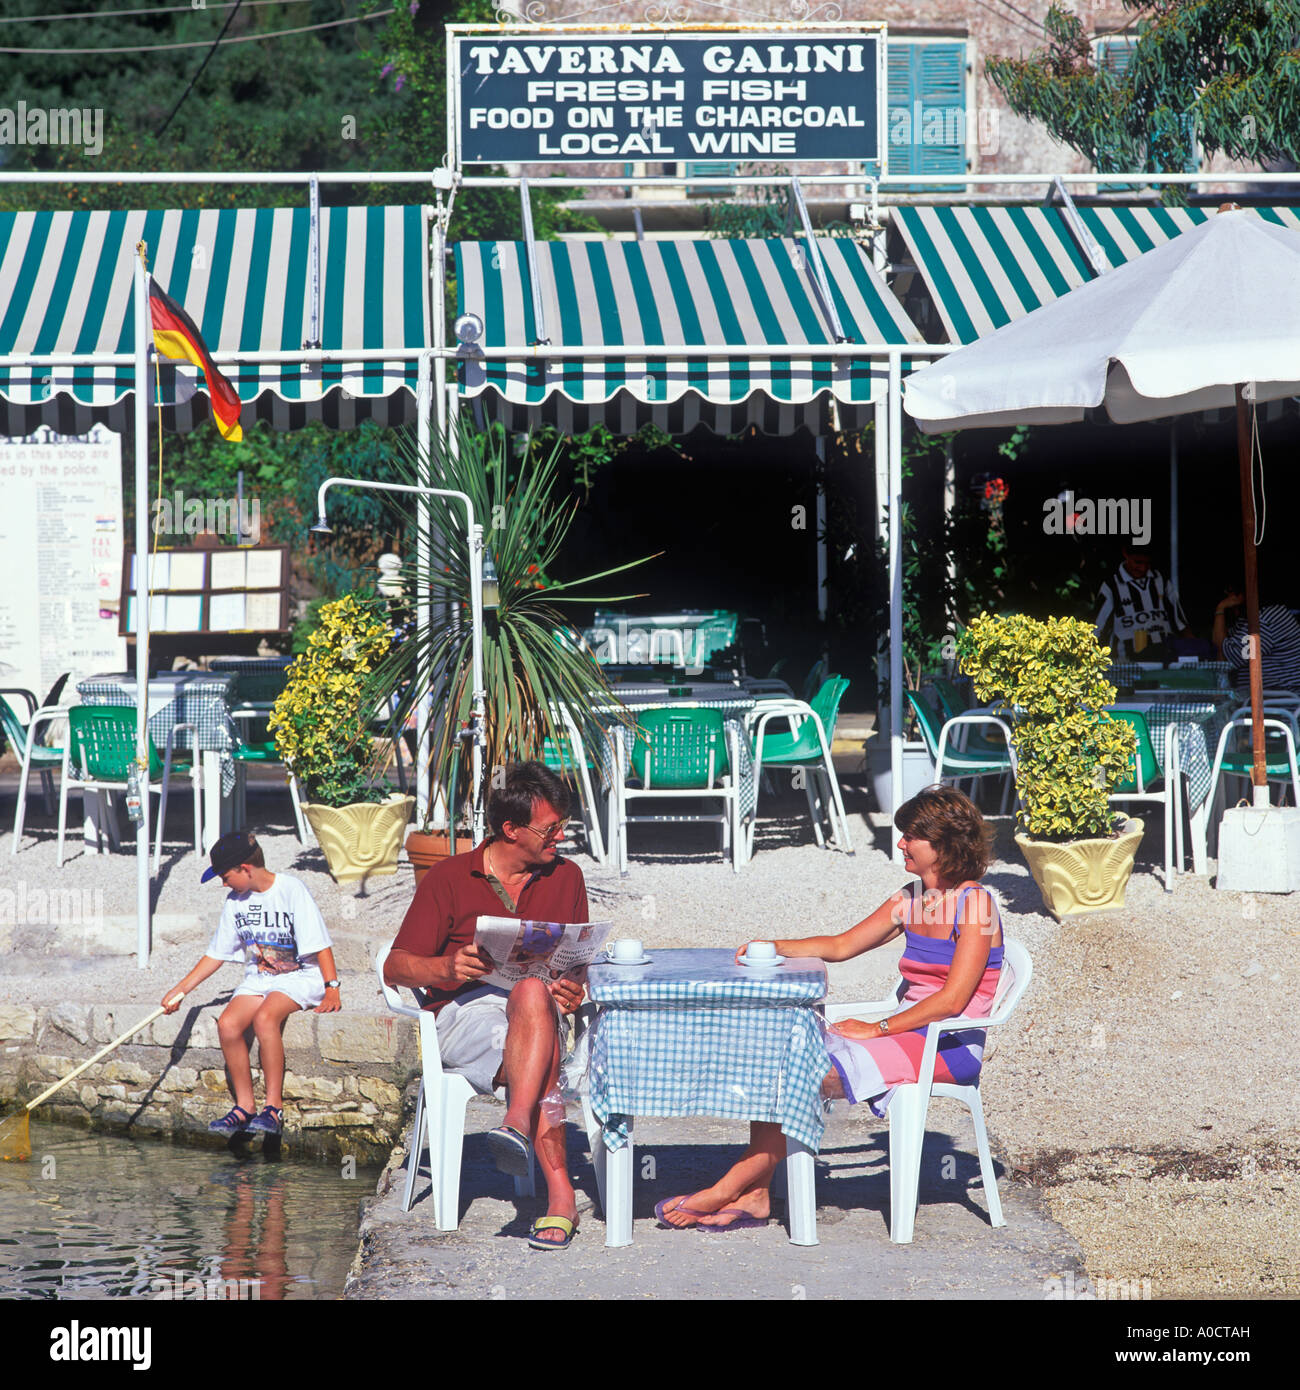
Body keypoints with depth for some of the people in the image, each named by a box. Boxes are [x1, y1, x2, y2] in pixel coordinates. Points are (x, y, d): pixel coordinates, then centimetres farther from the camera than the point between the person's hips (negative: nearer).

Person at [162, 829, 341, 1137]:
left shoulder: (291, 890, -12)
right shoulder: (235, 901, 7)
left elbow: (321, 944, -12)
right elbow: (216, 954, 15)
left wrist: (332, 989, -20)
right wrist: (181, 988, 10)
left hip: (300, 977, -6)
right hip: (258, 979, 6)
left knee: (264, 1017, -34)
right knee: (228, 1024, -22)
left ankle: (274, 1107, -26)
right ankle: (244, 1105, -10)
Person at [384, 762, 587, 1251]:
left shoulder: (565, 877, 17)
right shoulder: (450, 877, 6)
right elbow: (396, 968, 5)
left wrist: (575, 988, -6)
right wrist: (447, 968, -17)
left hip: (540, 1009, 2)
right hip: (464, 1013, -2)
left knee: (533, 994, -40)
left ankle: (517, 1126, -55)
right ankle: (559, 1194, -50)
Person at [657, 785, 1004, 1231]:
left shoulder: (974, 904, -10)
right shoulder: (909, 900, 15)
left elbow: (952, 1000, -17)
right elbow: (840, 946, 20)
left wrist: (878, 1029, -17)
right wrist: (776, 949, 4)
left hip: (951, 1045, -8)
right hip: (908, 1035, 8)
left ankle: (732, 1186, -18)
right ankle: (753, 1195, -22)